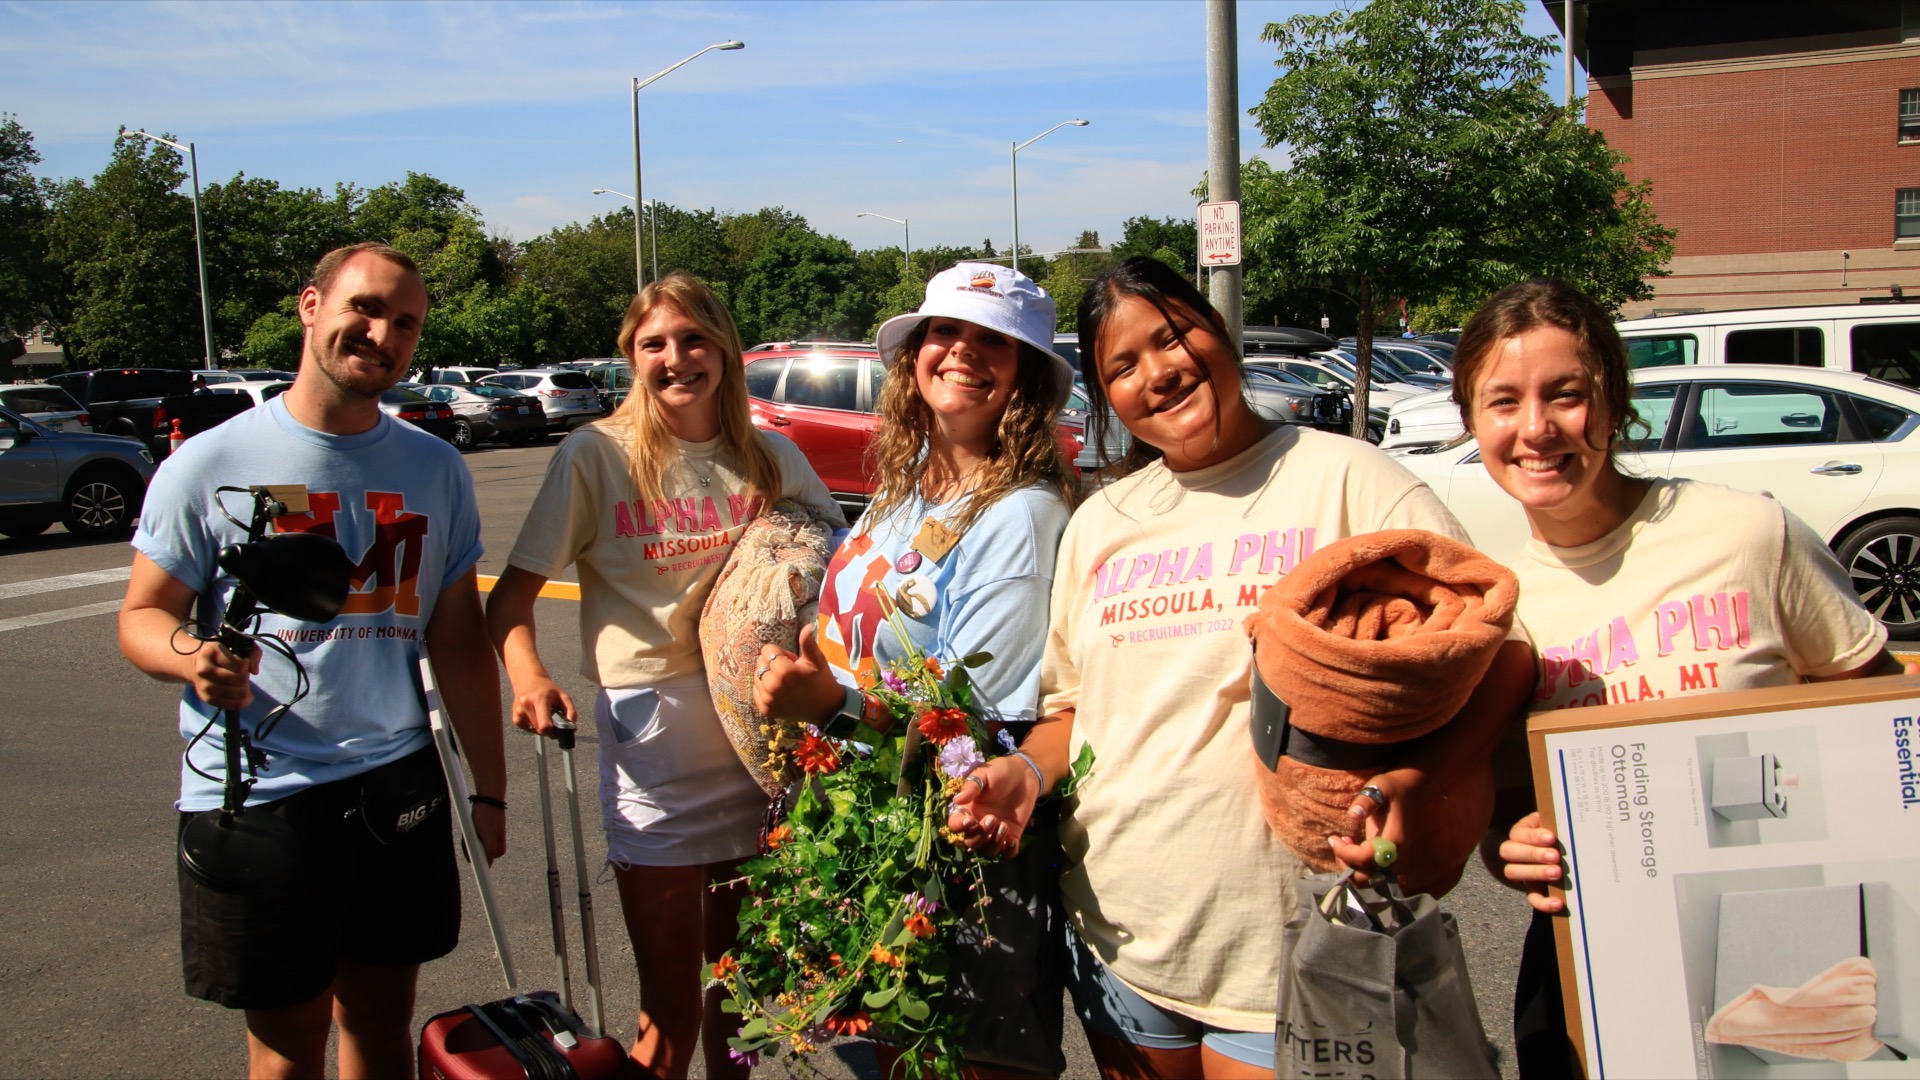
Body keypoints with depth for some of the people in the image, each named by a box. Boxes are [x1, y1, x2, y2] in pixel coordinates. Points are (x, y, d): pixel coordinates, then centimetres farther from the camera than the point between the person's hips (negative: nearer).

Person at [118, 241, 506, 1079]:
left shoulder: (437, 470, 7)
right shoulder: (210, 465, -4)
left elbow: (459, 640, 9)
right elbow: (142, 614, 0)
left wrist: (489, 789, 7)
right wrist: (188, 653, -24)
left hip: (398, 786, 3)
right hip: (254, 794, -3)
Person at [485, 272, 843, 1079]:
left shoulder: (772, 458, 4)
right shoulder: (597, 455, -5)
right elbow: (511, 595, -5)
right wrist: (529, 679, -25)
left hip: (763, 746, 3)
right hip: (655, 755, -3)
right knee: (671, 1013, 4)